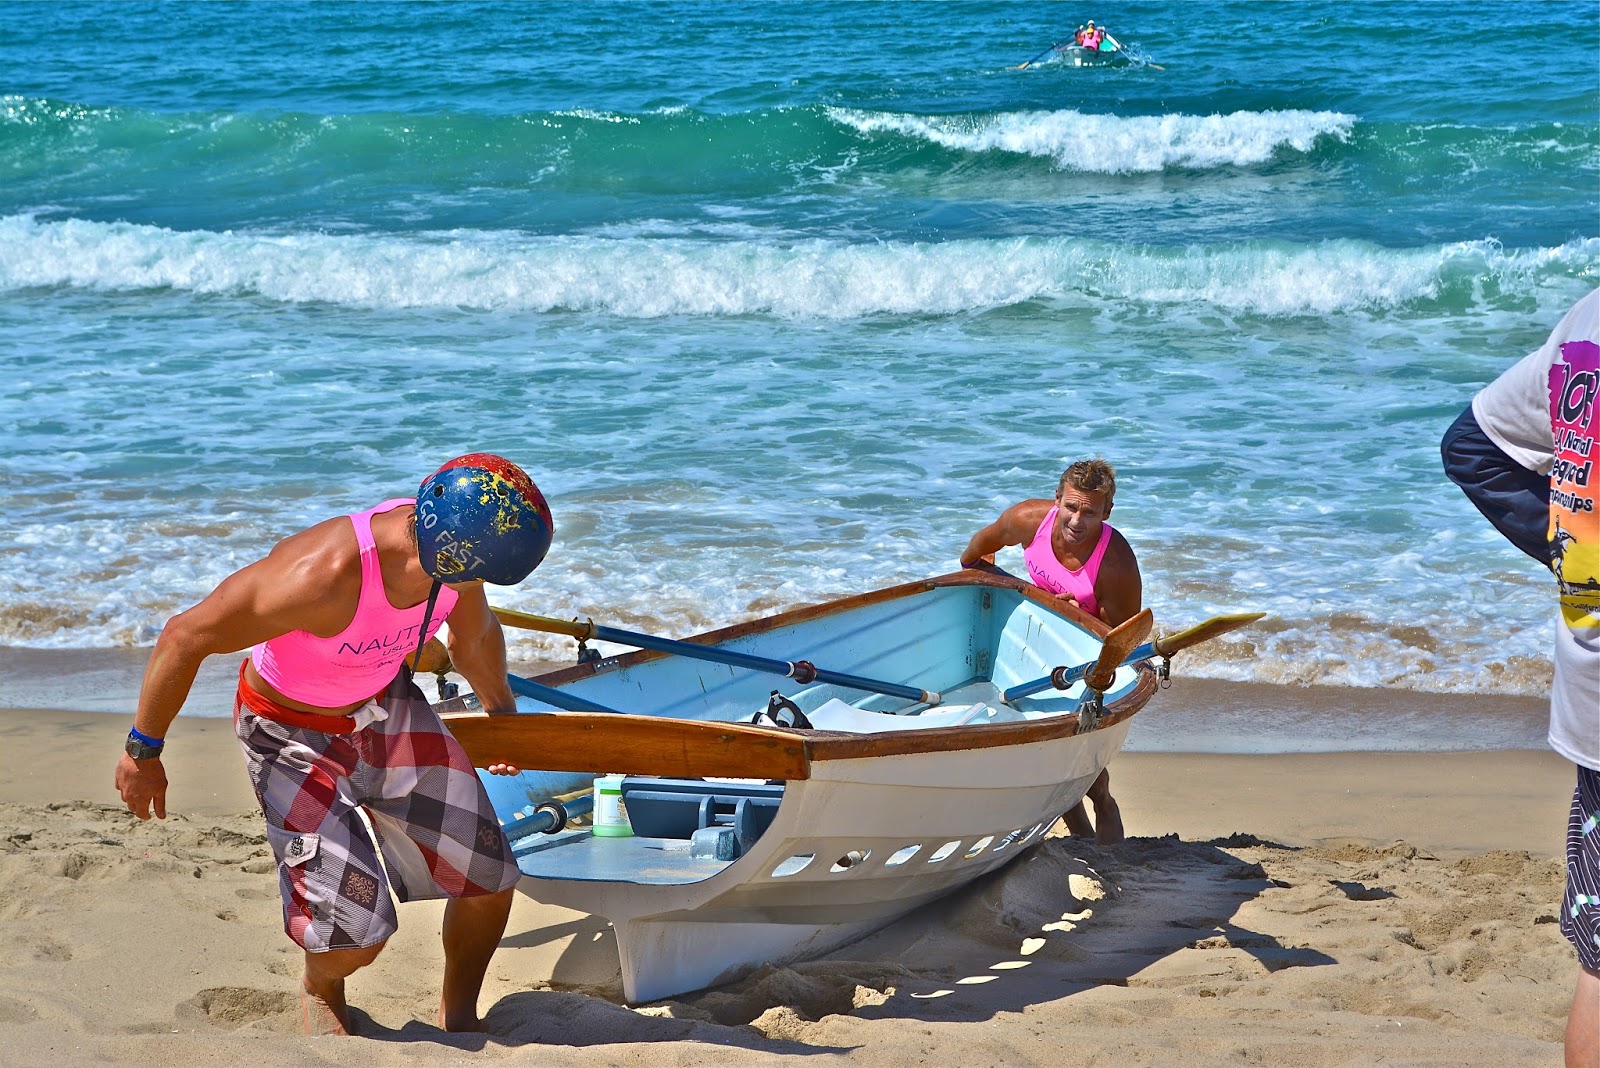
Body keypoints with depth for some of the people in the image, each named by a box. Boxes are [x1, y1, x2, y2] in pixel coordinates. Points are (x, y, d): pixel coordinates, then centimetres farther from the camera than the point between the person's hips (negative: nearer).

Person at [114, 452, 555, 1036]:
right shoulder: (322, 575, -41)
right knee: (358, 930, -13)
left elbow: (475, 637, 6)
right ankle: (320, 990, 25)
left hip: (389, 705, 6)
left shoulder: (450, 550, -20)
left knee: (489, 877, 1)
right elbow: (185, 637, -27)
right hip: (293, 735, -6)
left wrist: (503, 714, 25)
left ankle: (458, 1019, 29)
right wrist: (144, 751, -15)